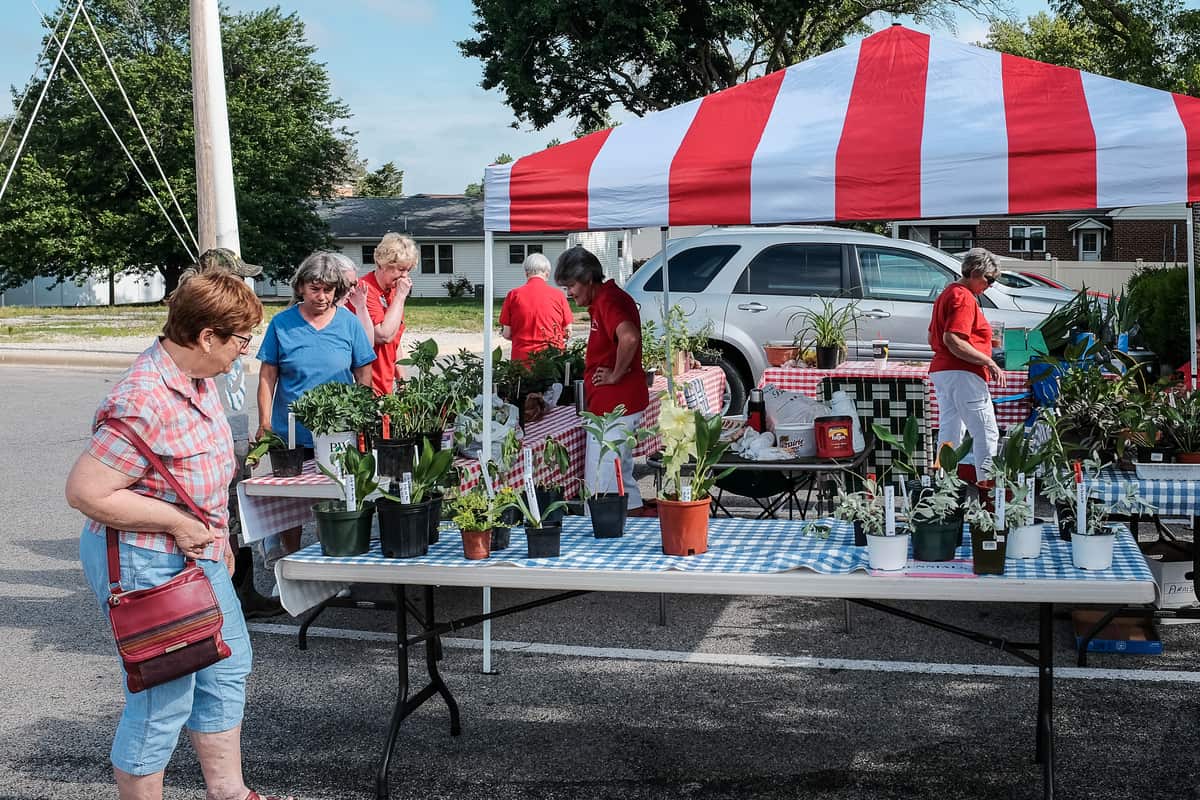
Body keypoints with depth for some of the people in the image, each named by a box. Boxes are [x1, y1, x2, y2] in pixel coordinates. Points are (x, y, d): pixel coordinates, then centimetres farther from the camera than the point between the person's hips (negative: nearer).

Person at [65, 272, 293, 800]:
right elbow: (85, 492, -28)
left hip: (196, 557, 11)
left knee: (227, 669, 21)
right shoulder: (145, 404, -29)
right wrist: (178, 522, -24)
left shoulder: (197, 379, 2)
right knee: (163, 702, 0)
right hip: (146, 564, -11)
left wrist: (216, 535, 19)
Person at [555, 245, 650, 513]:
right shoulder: (604, 300, 16)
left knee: (601, 487, -8)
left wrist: (615, 375, -23)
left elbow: (629, 338, -35)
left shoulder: (607, 300, -16)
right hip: (614, 406, 11)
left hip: (614, 407, -11)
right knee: (620, 479, 17)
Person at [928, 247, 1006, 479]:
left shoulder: (946, 294, 20)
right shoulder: (964, 297, -11)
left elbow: (932, 339, 25)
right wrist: (988, 361, -20)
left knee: (949, 432, 12)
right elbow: (952, 340, -22)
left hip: (940, 370, 10)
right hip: (962, 373, -10)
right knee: (986, 434, -9)